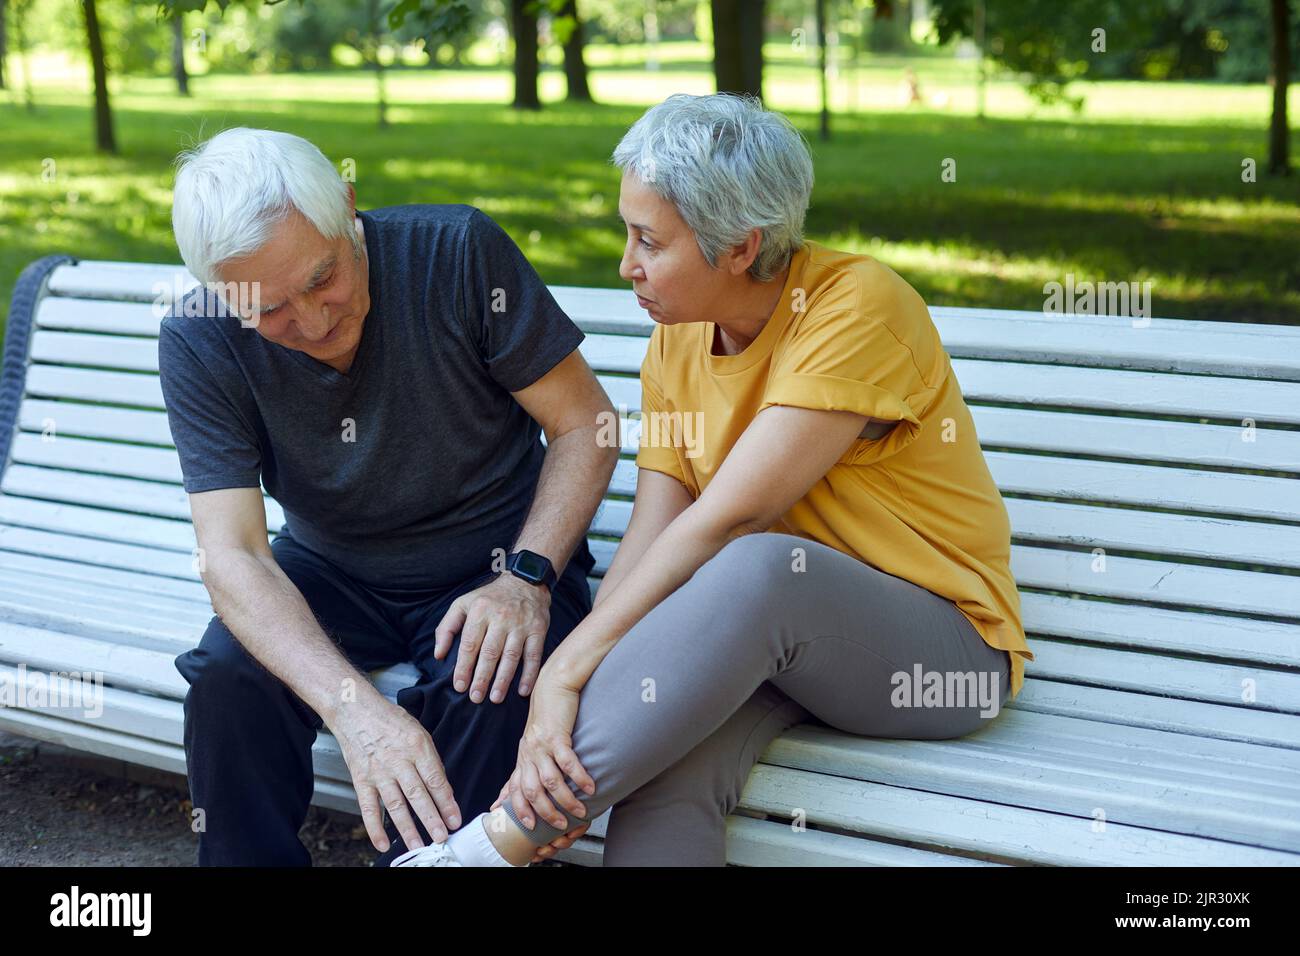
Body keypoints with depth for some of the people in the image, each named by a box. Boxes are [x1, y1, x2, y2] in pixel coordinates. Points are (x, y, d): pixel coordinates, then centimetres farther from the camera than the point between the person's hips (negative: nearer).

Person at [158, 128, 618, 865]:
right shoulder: (198, 342, -16)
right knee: (228, 678, -27)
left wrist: (526, 579, -26)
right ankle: (251, 860, -3)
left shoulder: (459, 251, -19)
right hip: (330, 571, 2)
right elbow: (231, 554, -23)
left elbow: (585, 425, -11)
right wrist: (355, 708, -38)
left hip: (495, 560, -1)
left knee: (489, 688, -32)